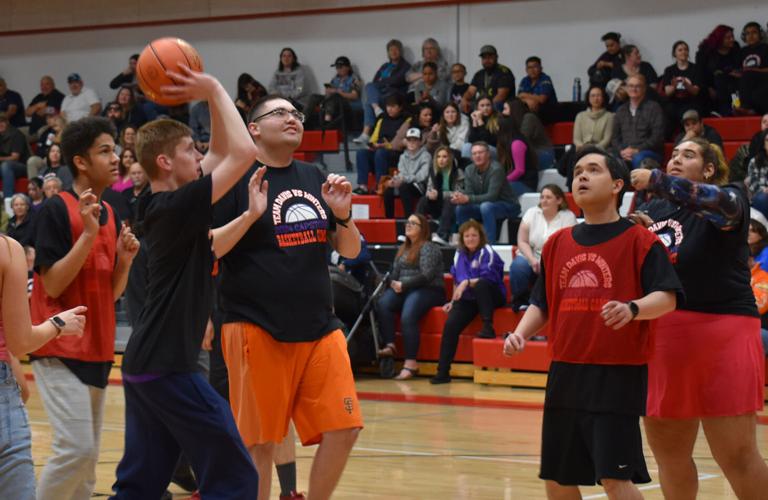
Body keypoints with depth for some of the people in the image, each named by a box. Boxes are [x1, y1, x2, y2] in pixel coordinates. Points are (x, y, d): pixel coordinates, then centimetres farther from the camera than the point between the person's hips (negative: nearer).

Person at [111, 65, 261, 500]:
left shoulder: (167, 210, 11)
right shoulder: (175, 207, -16)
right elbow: (243, 152, -21)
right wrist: (214, 90, -12)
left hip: (148, 364, 10)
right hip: (168, 367, -10)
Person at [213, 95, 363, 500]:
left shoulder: (313, 178, 13)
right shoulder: (237, 178, -4)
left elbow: (350, 251, 17)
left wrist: (343, 214, -3)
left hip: (319, 327, 6)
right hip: (257, 329, -6)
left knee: (343, 428, 1)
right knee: (259, 441, 0)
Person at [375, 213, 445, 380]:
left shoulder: (428, 247, -1)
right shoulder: (403, 248, 24)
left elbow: (427, 275, -12)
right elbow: (395, 271, 23)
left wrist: (403, 285, -14)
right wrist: (393, 283, -1)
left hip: (428, 290, -7)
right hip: (403, 289, 7)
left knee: (408, 316, -34)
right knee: (382, 304, -25)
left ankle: (411, 363, -35)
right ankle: (389, 345, -31)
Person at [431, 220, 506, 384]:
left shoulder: (487, 252, -7)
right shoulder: (460, 254, 12)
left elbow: (488, 278, -17)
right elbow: (456, 280, 19)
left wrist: (467, 282, -23)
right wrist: (453, 301, 10)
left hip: (491, 297, -5)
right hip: (468, 299, 5)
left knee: (481, 284, -39)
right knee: (450, 325, -20)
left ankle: (488, 327, -33)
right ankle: (443, 372, -18)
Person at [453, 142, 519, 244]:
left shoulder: (496, 169, -23)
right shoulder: (469, 170, -1)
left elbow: (492, 196, -31)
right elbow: (468, 193, -6)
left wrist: (467, 199, -39)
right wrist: (459, 195, -31)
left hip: (508, 206, -7)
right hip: (485, 205, 7)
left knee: (486, 206, -35)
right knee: (461, 208, -11)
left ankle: (490, 243, -33)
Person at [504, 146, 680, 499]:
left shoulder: (639, 240, -4)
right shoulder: (557, 244, 12)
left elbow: (667, 298, -12)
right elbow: (541, 304, 18)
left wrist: (633, 309, -31)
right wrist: (520, 334, 0)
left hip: (618, 374, -6)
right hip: (565, 373, 6)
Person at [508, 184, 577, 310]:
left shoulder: (568, 217, -2)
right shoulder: (532, 213, 5)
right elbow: (522, 241, 2)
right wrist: (533, 260, -17)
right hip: (530, 258, 2)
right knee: (518, 265, -32)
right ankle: (519, 300, -7)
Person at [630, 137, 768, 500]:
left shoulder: (730, 198, -2)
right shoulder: (654, 209, 15)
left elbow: (720, 203, -26)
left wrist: (657, 181, -31)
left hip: (722, 334, -6)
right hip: (663, 335, 6)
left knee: (737, 456, -6)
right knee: (669, 451, 12)